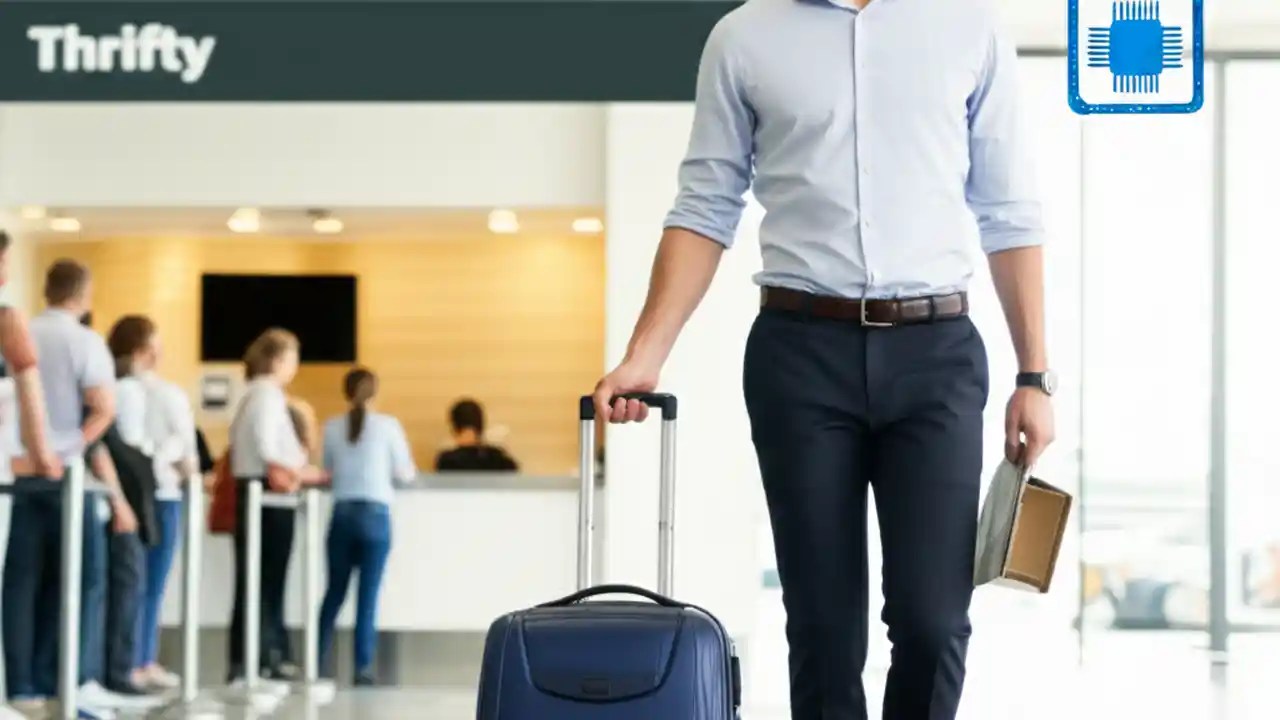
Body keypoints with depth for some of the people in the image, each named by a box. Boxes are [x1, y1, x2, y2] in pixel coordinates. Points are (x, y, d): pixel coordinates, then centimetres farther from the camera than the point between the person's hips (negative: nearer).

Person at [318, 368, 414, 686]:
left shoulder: (332, 427, 2)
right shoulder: (388, 425, -4)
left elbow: (327, 470, 8)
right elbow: (405, 474, 1)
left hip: (342, 514, 2)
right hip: (375, 515, -2)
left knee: (334, 591, 13)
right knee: (368, 595, 0)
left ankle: (319, 662, 14)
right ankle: (363, 667, -2)